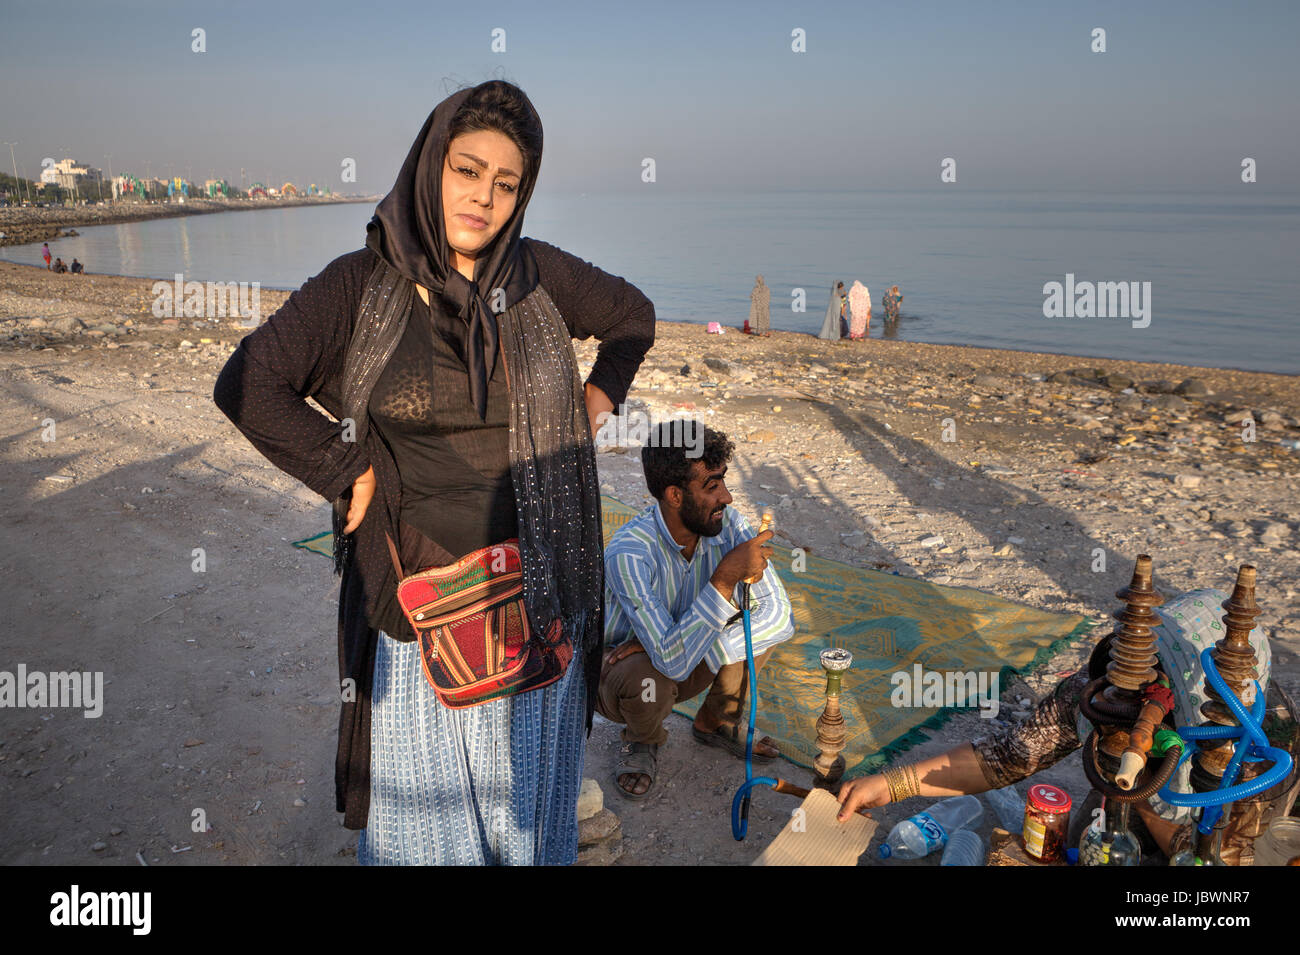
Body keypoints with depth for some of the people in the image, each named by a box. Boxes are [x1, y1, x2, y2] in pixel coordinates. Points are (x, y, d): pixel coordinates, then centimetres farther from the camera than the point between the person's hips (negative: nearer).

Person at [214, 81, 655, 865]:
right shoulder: (362, 285, -5)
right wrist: (348, 471, -11)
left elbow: (633, 315, 17)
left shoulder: (539, 276, 0)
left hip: (535, 592, 2)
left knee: (531, 787, 20)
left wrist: (599, 397, 6)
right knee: (425, 799, 14)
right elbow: (247, 384, -9)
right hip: (419, 594, -2)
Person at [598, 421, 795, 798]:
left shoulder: (726, 524, -20)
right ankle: (643, 740, 1)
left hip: (687, 658, 4)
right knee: (649, 679, -38)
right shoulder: (628, 553, -35)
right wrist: (725, 578, -44)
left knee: (760, 620, -19)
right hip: (621, 668, -4)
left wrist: (670, 646, -30)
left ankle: (716, 722, 8)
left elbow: (780, 616, -22)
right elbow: (673, 661, -40)